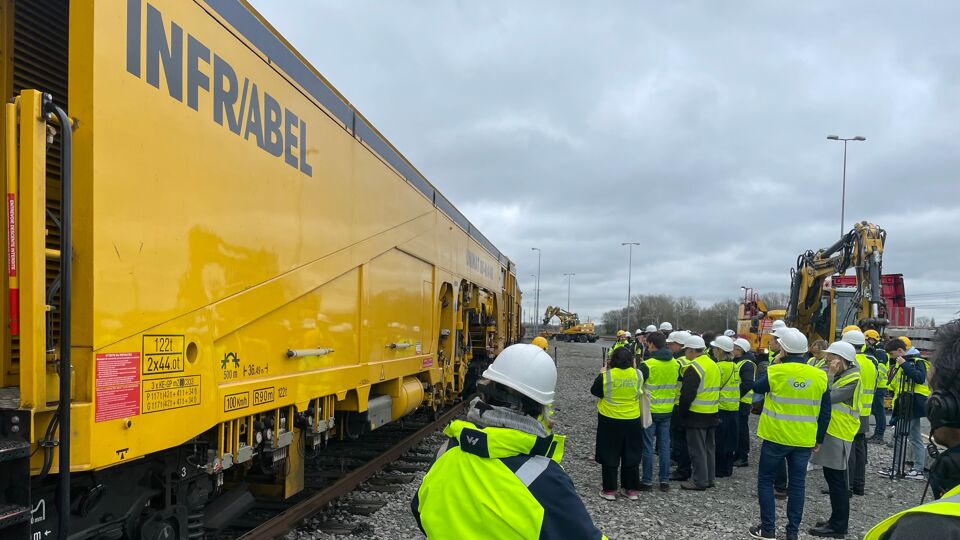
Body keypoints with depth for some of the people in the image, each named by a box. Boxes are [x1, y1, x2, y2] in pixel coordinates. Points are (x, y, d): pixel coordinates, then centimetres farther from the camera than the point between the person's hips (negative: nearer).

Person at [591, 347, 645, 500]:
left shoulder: (606, 376, -15)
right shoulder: (638, 374, -9)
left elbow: (595, 391, -2)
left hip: (609, 421, -2)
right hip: (632, 421, 2)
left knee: (609, 456, 9)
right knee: (632, 456, 14)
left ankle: (609, 490, 12)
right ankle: (632, 490, 20)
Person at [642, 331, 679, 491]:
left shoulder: (648, 364, -17)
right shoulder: (675, 364, 1)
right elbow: (677, 386, 13)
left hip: (650, 410, -5)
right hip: (667, 411, 5)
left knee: (647, 446, 4)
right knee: (664, 445, 12)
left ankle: (647, 481, 9)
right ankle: (665, 481, 16)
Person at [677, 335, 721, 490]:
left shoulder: (694, 368, -18)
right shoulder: (714, 365, 11)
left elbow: (687, 395, -19)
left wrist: (682, 413, -8)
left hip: (697, 415, -9)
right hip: (713, 414, 9)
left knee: (697, 449, -1)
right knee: (709, 447, 16)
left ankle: (700, 482, 3)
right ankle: (710, 478, 24)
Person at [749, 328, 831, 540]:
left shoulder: (776, 371, -13)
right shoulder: (819, 376, -2)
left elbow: (757, 387, 6)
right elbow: (825, 412, 4)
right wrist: (819, 438, 14)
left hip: (776, 437, -3)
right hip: (804, 440, 3)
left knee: (765, 480, 10)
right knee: (797, 484, 11)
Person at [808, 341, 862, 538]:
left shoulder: (851, 380, -15)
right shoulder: (841, 376, 14)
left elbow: (828, 397, -24)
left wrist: (829, 375, -18)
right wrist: (831, 374, 3)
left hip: (839, 435, -10)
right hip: (831, 432, 10)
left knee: (836, 480, -5)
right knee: (833, 477, 16)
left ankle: (838, 526, 1)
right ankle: (837, 520, 26)